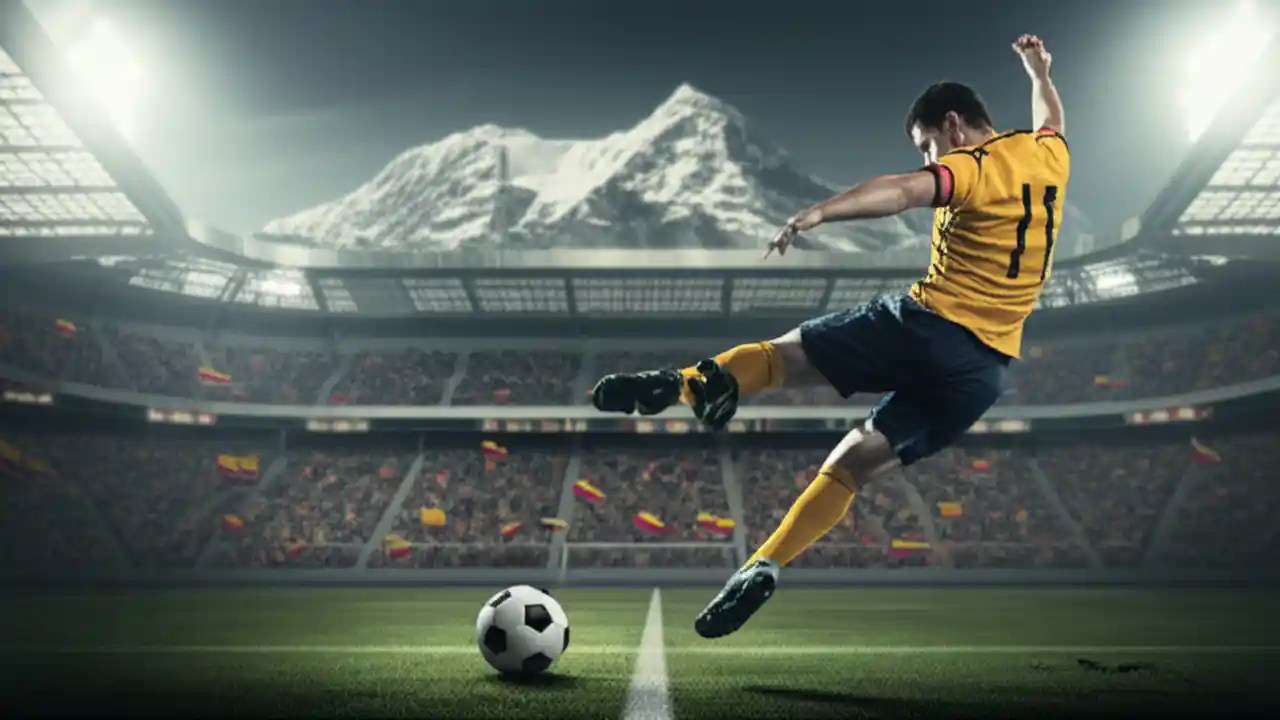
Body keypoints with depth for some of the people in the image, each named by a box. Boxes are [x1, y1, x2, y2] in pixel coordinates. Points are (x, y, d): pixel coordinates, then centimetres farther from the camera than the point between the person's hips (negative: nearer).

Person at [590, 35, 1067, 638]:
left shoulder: (970, 167, -4)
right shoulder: (1049, 154, 17)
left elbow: (901, 190, -25)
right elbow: (1050, 120, 43)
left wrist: (819, 212, -37)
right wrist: (1039, 70, 57)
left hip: (927, 324, -6)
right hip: (983, 368, 6)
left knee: (785, 354, 0)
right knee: (854, 463, 5)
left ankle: (688, 384, -28)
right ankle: (765, 567, -6)